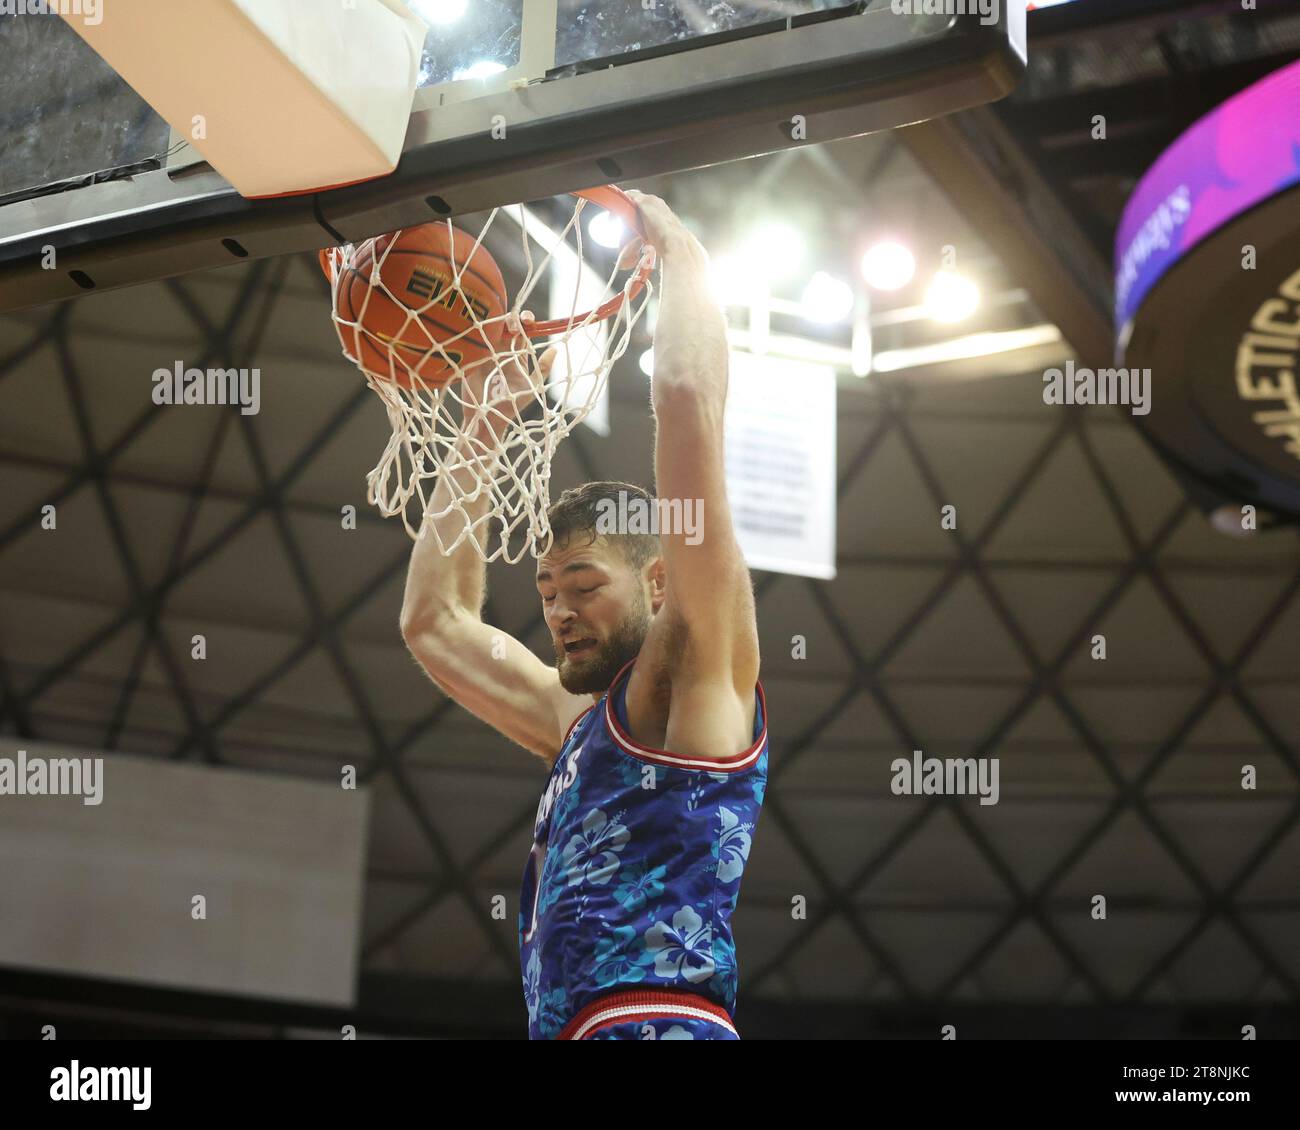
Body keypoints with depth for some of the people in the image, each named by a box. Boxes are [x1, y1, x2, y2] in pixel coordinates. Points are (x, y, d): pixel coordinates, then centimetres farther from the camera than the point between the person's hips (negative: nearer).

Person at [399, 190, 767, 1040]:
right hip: (571, 1025, 9)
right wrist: (489, 427, 33)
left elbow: (689, 400, -3)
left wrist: (680, 253, 10)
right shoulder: (580, 722, 28)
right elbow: (435, 620, 36)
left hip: (660, 1019, -9)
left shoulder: (698, 676, 5)